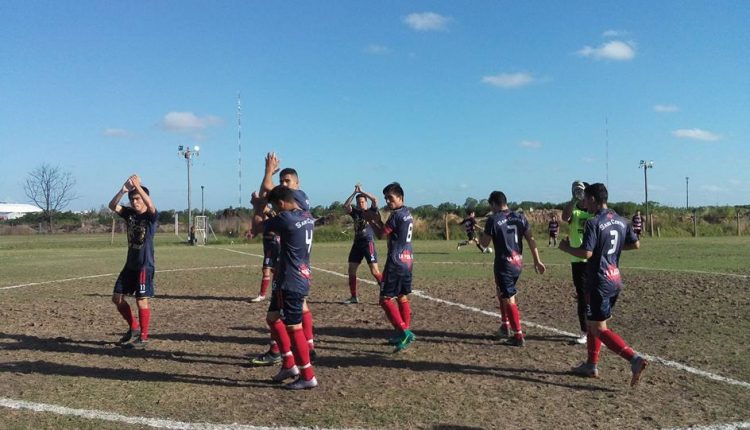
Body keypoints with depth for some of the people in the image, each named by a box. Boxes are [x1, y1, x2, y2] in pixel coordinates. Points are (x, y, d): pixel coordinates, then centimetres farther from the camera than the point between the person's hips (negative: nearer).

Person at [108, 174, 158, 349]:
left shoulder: (151, 216, -8)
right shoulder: (129, 214, 7)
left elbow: (151, 206, -31)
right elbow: (112, 206, -7)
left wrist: (138, 186, -35)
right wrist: (123, 190, -24)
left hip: (145, 265, -7)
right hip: (130, 264, 7)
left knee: (142, 301, -4)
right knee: (117, 298, 10)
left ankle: (143, 337, 8)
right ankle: (134, 328, 25)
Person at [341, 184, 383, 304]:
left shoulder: (371, 211, 0)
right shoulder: (355, 212, 11)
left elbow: (375, 199, -18)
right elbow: (345, 205, -5)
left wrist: (361, 191, -13)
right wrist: (354, 193, -8)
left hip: (368, 243, -5)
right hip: (357, 243, 6)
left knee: (374, 271, -12)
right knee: (351, 270, 6)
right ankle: (354, 297, 16)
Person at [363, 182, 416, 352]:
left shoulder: (396, 215, -15)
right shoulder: (408, 214, 14)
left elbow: (381, 234, -10)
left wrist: (371, 221, 4)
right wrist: (378, 220, 11)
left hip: (396, 261, -10)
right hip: (407, 259, 10)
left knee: (386, 299, -7)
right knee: (402, 297, 15)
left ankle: (404, 332, -14)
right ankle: (405, 333, 19)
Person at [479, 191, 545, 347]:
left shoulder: (493, 220, -11)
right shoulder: (519, 217, 6)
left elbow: (484, 243, -6)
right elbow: (531, 239, 3)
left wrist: (481, 234, 14)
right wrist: (537, 260, 5)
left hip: (504, 264, -7)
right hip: (518, 263, 7)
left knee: (509, 300, 0)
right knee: (503, 293, 25)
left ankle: (519, 336, 1)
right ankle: (505, 325, 32)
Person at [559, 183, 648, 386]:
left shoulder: (593, 223, -17)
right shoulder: (621, 221, 7)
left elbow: (586, 253, -23)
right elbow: (636, 244, 14)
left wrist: (565, 247, -7)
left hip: (599, 283, -9)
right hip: (615, 280, 9)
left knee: (599, 329, -2)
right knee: (593, 322, 19)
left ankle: (634, 359, -15)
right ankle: (591, 366, 26)